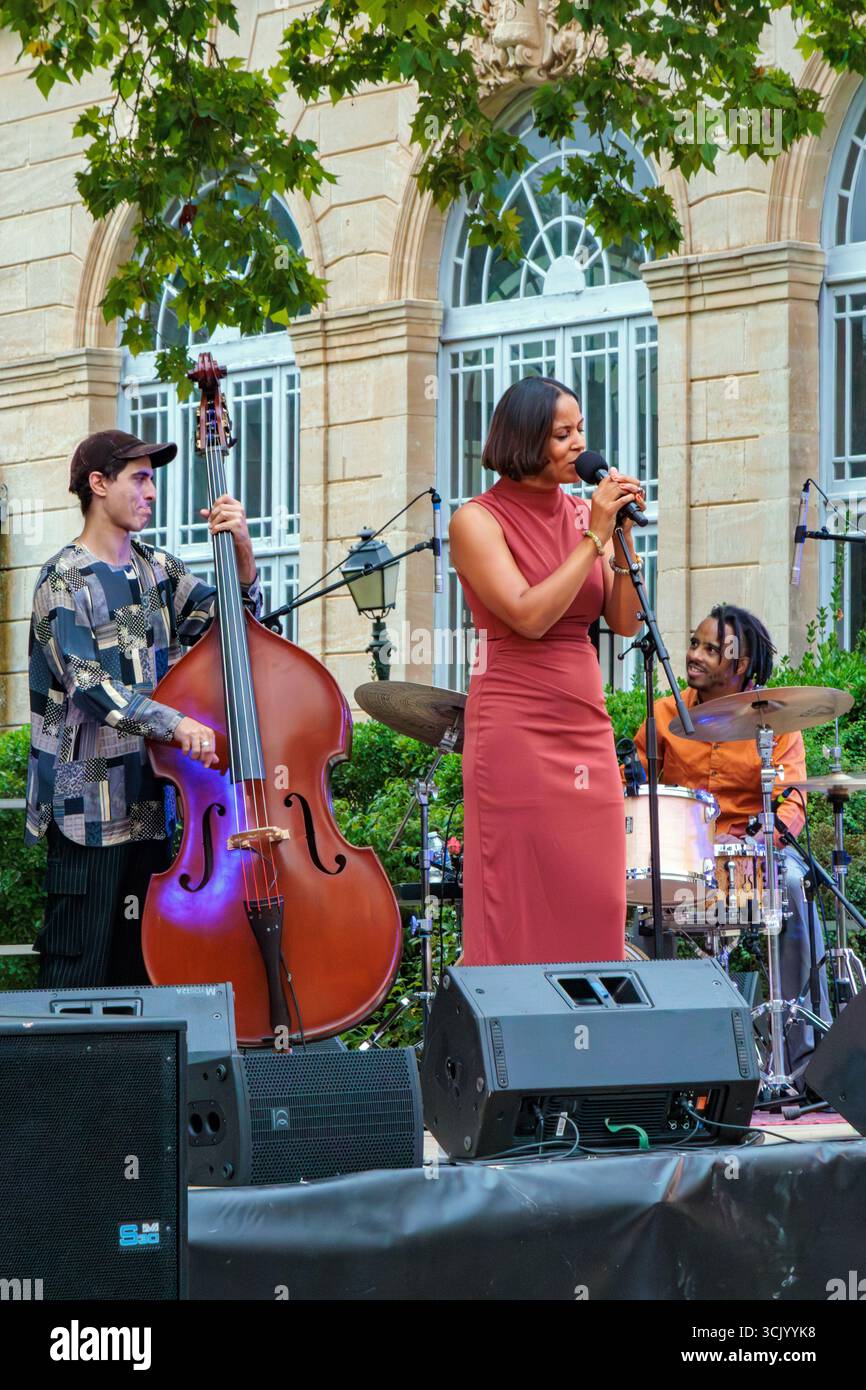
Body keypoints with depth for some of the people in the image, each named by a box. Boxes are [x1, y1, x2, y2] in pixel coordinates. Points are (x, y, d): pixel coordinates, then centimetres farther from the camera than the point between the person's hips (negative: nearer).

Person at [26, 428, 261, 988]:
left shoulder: (158, 570, 12)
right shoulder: (66, 580, -8)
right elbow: (89, 686, -19)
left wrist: (242, 551, -9)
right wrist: (176, 723, -32)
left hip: (152, 800, 7)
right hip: (91, 809, -7)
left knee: (141, 965, 9)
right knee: (79, 968, -6)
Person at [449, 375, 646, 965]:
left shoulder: (582, 514, 11)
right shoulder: (479, 520, -5)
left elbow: (627, 622, 6)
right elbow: (529, 617, -17)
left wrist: (622, 537, -5)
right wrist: (594, 538, -14)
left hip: (586, 728, 6)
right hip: (516, 730, -6)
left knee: (591, 903, 4)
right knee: (521, 907, -5)